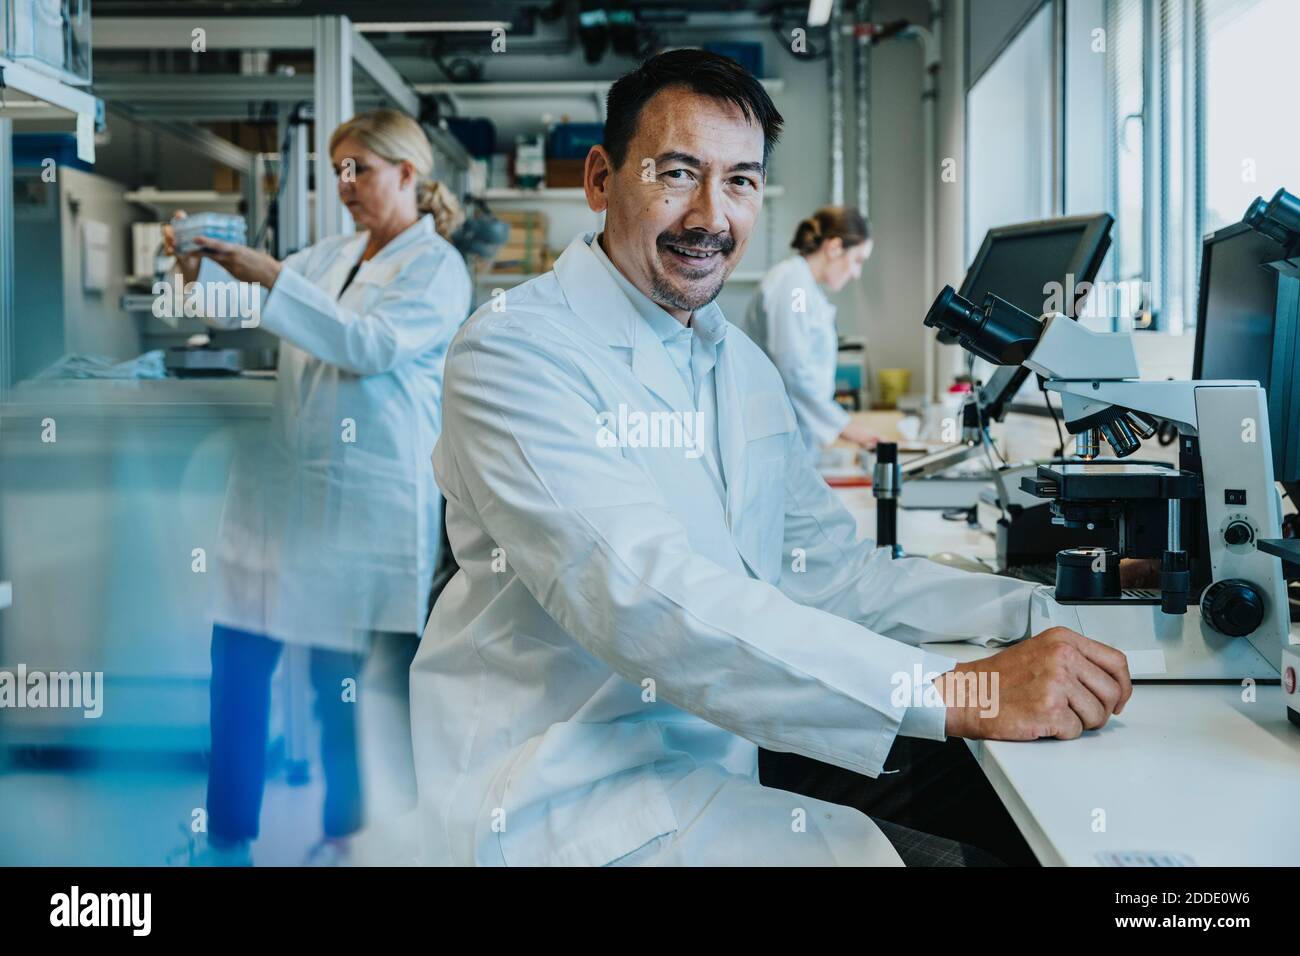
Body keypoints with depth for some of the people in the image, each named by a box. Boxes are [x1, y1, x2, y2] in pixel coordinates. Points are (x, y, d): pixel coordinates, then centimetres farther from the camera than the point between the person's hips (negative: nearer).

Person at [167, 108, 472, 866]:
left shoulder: (437, 267, -2)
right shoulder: (329, 257, 18)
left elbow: (372, 345, -17)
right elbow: (235, 311, 17)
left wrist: (271, 278, -22)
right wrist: (204, 265, -4)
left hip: (370, 500, -6)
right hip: (285, 484, 6)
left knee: (348, 675, 1)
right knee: (240, 653, 4)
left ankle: (348, 832, 19)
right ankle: (229, 837, 14)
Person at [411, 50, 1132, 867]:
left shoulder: (744, 368, 14)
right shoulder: (516, 355, -14)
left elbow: (833, 576, 13)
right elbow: (648, 602, -27)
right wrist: (953, 697, -32)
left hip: (715, 780, 8)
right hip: (565, 804, -8)